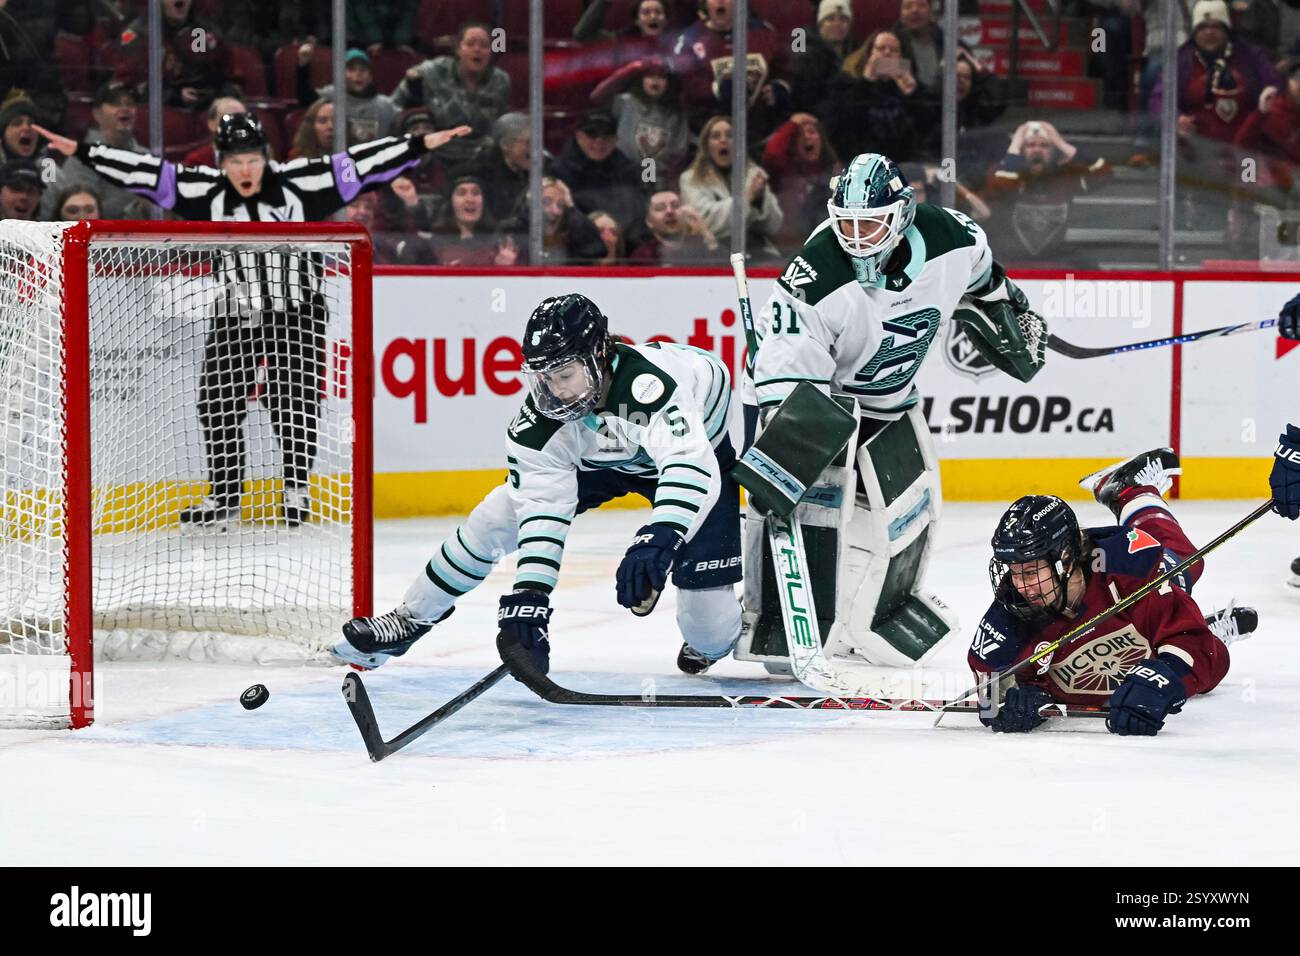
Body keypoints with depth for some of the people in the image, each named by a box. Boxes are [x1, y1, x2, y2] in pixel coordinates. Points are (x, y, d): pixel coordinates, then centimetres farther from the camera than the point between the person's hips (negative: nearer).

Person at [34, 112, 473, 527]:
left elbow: (359, 164, -13)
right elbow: (145, 173, -6)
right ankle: (224, 495, 16)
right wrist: (81, 152, -9)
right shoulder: (207, 193, -6)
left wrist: (422, 144, -17)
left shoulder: (296, 184, -11)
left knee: (294, 400, -6)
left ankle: (297, 487, 11)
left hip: (296, 310, -3)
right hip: (235, 316, 3)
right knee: (218, 401, 3)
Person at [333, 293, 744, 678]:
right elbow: (542, 510, -30)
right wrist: (530, 592, -41)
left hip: (703, 447, -4)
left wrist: (660, 538, -74)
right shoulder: (542, 417, -30)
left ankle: (711, 640, 25)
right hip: (593, 454, 4)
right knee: (497, 517, -4)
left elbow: (690, 466, -59)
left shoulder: (647, 381, -46)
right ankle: (412, 617, 15)